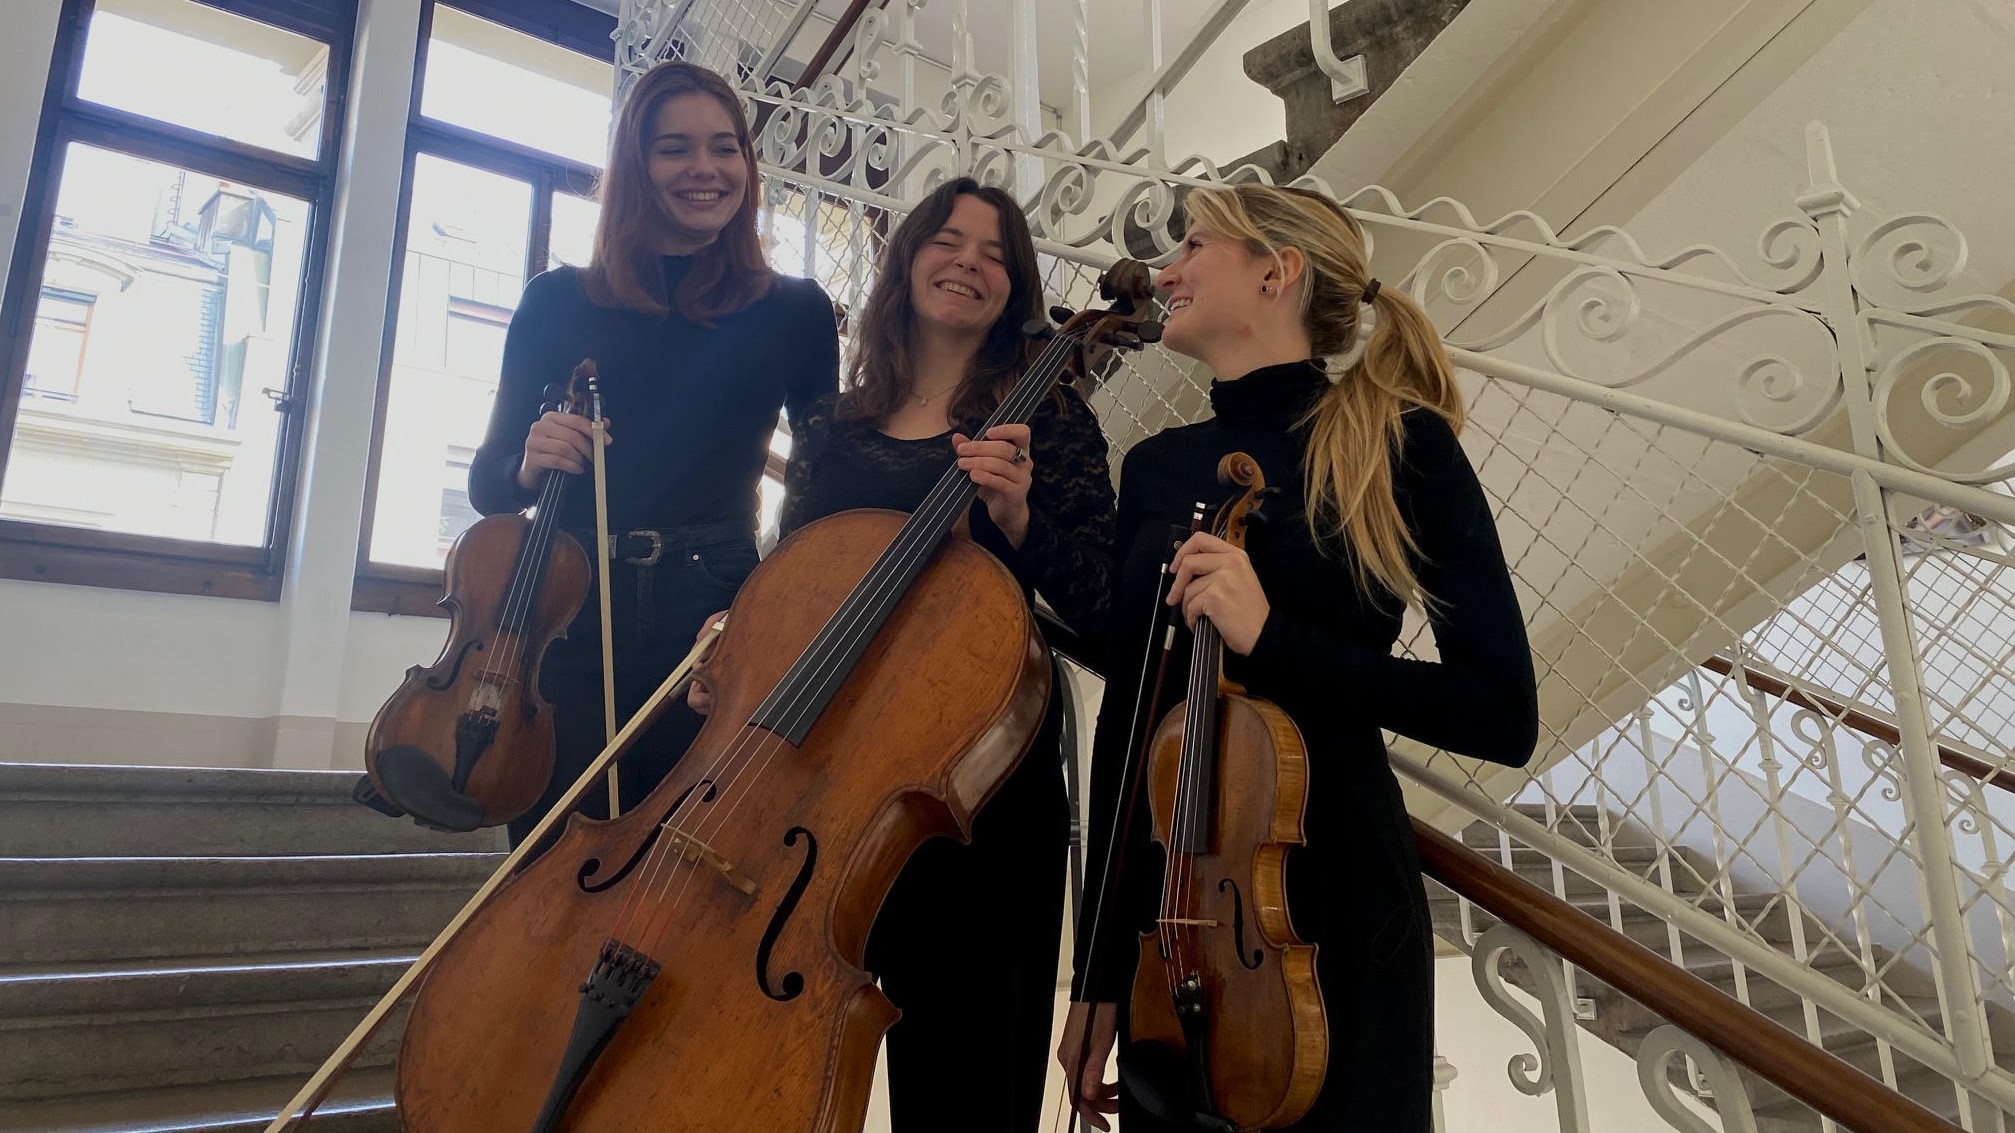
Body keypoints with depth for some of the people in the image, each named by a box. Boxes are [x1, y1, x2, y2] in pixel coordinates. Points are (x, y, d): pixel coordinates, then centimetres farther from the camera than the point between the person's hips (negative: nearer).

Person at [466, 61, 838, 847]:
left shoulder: (795, 312, 5)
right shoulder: (557, 302, 8)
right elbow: (488, 484, 10)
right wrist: (526, 464, -11)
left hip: (716, 624, 0)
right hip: (568, 624, 1)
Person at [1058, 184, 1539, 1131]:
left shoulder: (1396, 442, -8)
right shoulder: (1156, 467, 5)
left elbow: (1504, 717, -14)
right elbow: (1121, 716, 6)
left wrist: (1272, 640, -26)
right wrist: (1097, 973, 6)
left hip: (1331, 896, -4)